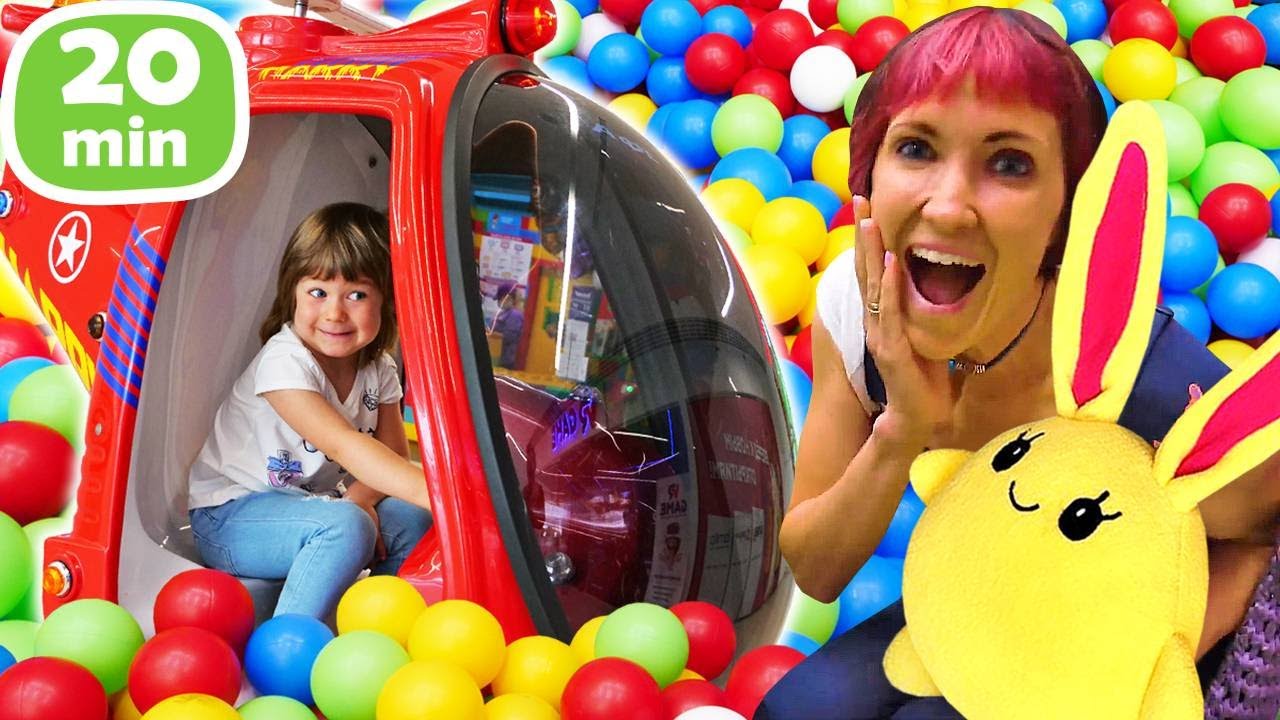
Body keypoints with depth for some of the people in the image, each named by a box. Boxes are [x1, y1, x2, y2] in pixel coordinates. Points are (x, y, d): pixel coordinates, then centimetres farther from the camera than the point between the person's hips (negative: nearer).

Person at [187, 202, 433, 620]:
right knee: (345, 527, -32)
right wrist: (436, 492, -47)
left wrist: (359, 498, -24)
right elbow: (344, 445, -36)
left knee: (410, 520, -16)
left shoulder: (379, 370, -1)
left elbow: (395, 456, -1)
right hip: (230, 517, -6)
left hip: (313, 503, 7)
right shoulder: (284, 361, -24)